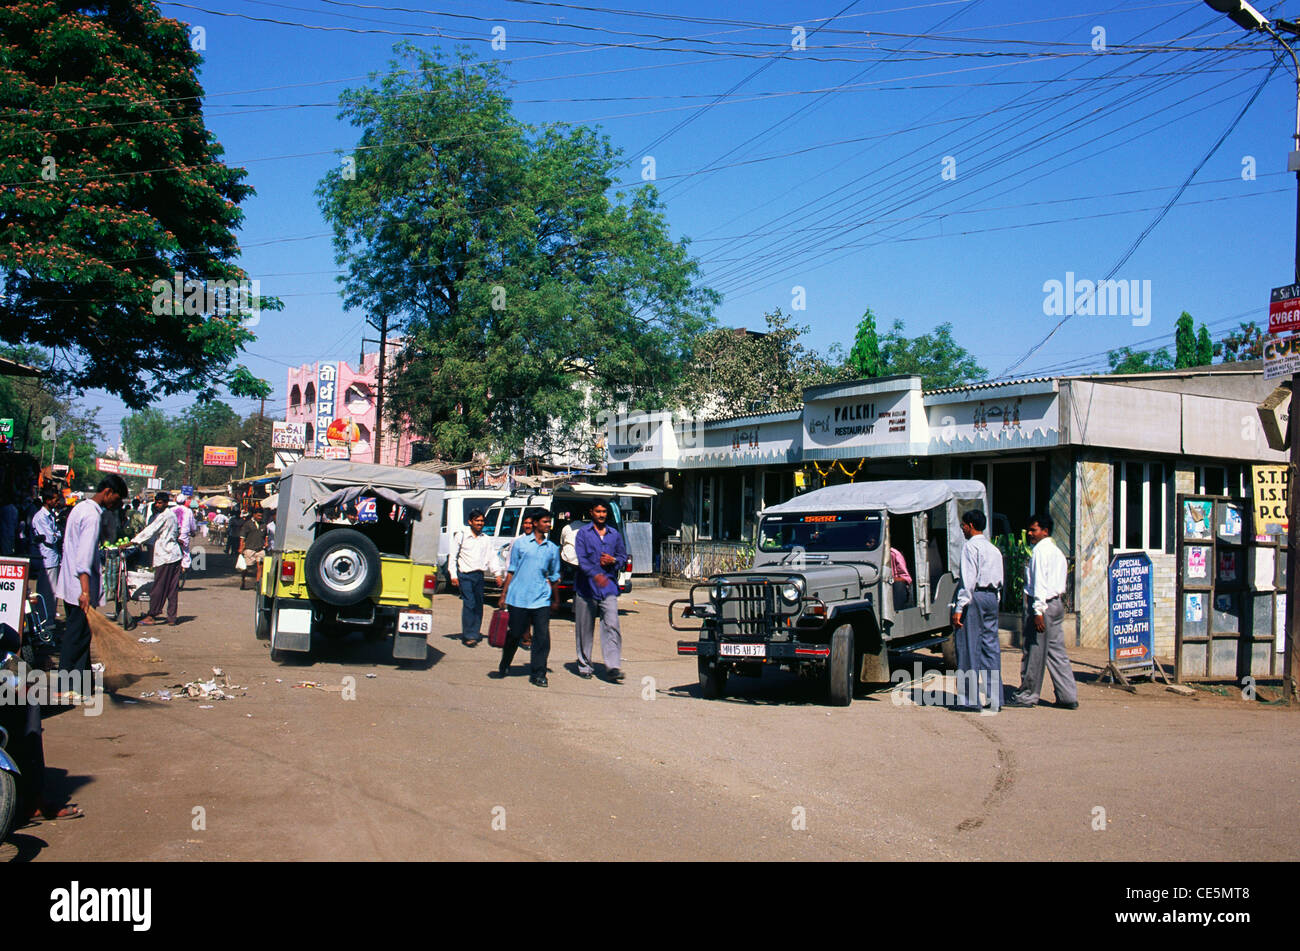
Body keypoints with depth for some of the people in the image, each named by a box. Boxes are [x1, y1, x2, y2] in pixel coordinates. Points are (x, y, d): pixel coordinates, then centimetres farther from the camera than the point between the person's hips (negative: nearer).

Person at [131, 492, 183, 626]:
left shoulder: (163, 516, -12)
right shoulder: (172, 514, 15)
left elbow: (150, 531, -16)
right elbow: (179, 531, 25)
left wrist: (131, 542, -15)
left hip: (165, 556, -9)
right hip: (175, 554, 9)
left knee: (159, 586, -2)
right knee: (173, 588, 8)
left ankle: (152, 615, 3)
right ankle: (172, 617, 9)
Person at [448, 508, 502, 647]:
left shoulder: (487, 539, 13)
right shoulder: (461, 536, 4)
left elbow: (492, 557, 11)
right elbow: (453, 557, 4)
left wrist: (497, 573, -2)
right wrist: (453, 575, -4)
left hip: (479, 575, 4)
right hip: (465, 575, -4)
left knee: (478, 605, 6)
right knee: (469, 604, -14)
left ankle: (475, 633, 18)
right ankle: (468, 636, -13)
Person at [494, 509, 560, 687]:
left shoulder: (553, 549, 11)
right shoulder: (520, 544, 5)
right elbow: (512, 570, 8)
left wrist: (555, 599, 19)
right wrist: (504, 594, 5)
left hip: (542, 599, 2)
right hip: (518, 598, -2)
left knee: (542, 637, -5)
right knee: (514, 634, 6)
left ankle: (538, 674, 2)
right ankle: (504, 667, 26)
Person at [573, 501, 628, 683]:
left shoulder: (615, 534, 13)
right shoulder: (583, 533, 1)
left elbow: (623, 556, 20)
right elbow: (581, 560, -10)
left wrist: (613, 560, -4)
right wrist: (595, 574, -27)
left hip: (608, 587, 2)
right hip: (586, 587, -2)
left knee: (611, 626, -11)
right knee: (585, 628, 6)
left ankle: (612, 667, -15)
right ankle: (584, 665, 20)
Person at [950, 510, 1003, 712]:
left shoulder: (970, 546, -8)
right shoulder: (994, 549, 18)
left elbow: (968, 580, -15)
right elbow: (999, 580, 17)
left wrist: (959, 608, -17)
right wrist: (994, 602, 19)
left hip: (974, 597, -8)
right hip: (992, 597, 8)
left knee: (969, 648, -3)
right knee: (991, 646, 8)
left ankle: (970, 699, -2)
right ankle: (994, 699, 8)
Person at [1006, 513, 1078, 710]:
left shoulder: (1040, 550, -11)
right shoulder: (1057, 552, 18)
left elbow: (1039, 582, -17)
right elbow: (1060, 582, 18)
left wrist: (1038, 611, -20)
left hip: (1042, 604, -9)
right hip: (1057, 603, 9)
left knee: (1034, 652, -1)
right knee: (1056, 651, 10)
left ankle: (1027, 695, 7)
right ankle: (1068, 697, 8)